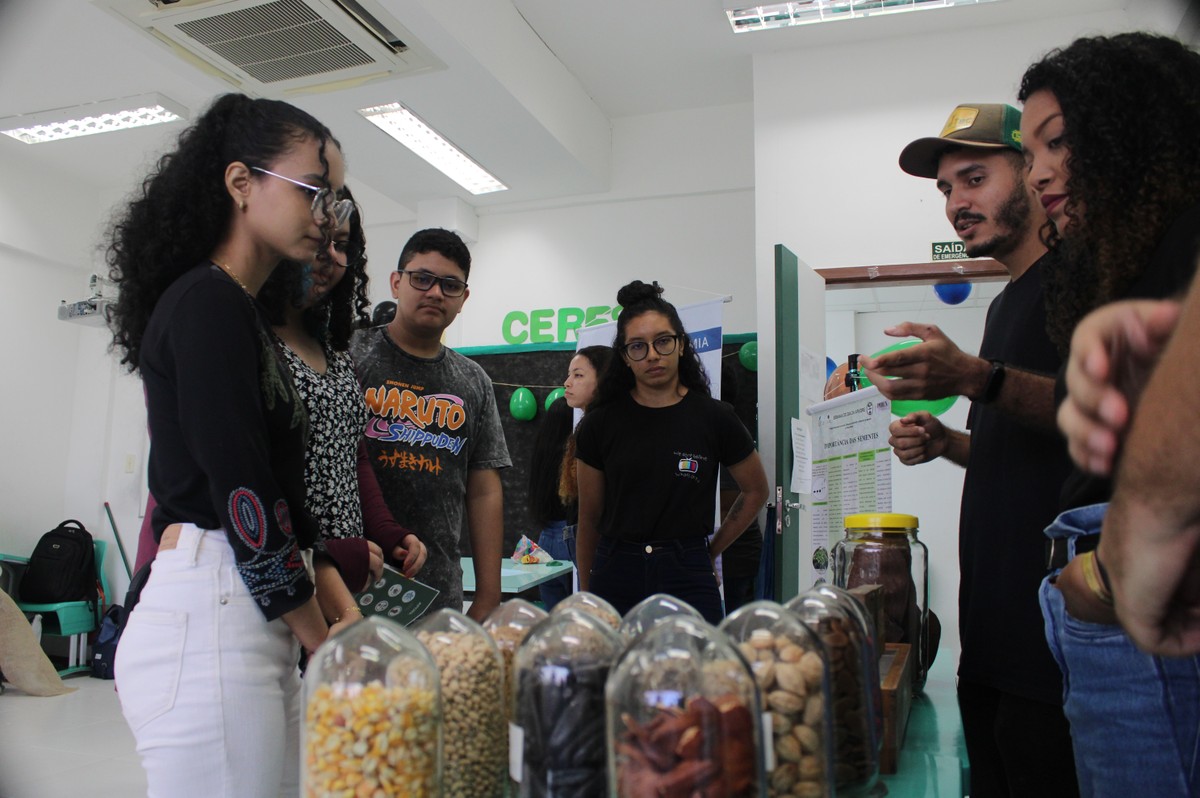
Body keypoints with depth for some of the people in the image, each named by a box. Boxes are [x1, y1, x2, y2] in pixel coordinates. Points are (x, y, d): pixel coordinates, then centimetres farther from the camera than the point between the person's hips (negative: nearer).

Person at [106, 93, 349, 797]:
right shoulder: (207, 303, -9)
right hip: (211, 620, -9)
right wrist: (322, 641, -7)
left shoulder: (245, 314, 19)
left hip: (255, 622, 9)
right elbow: (243, 494, -16)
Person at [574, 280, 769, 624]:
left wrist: (711, 550, 10)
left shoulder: (714, 418, 0)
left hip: (688, 581, 0)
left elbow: (756, 492, 14)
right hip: (615, 578, 1)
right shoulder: (601, 423, 1)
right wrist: (586, 596, 7)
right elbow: (589, 518, 6)